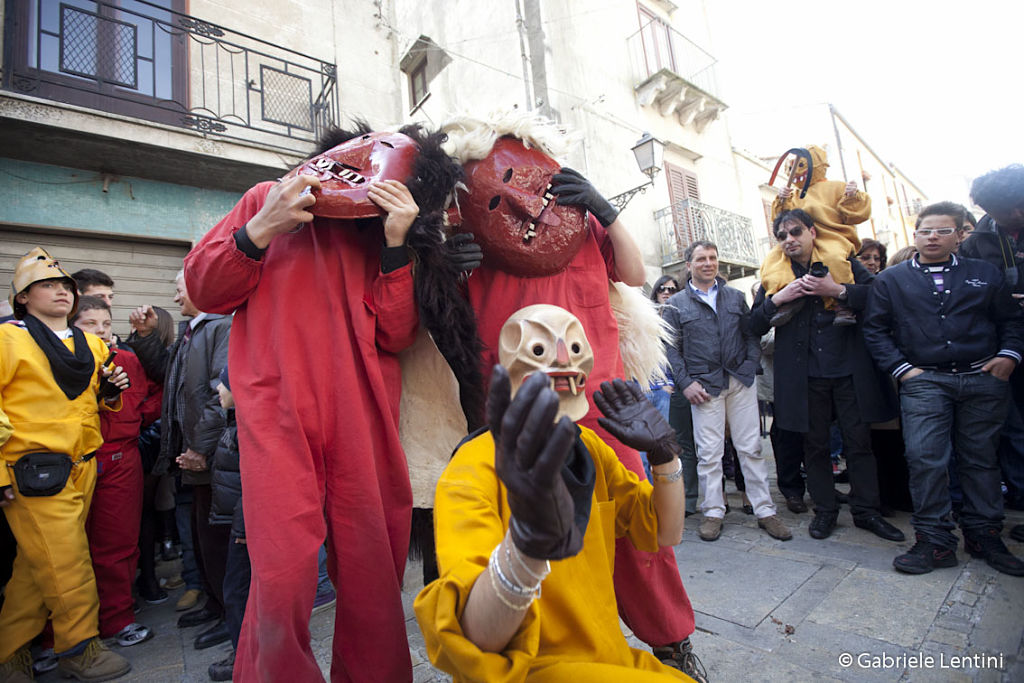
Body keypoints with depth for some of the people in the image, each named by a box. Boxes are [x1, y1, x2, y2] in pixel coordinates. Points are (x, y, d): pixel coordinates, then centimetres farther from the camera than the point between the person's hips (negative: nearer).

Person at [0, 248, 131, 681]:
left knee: (37, 569, 15)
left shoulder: (92, 345, 15)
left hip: (80, 472, 6)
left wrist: (110, 391, 2)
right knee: (67, 569, -2)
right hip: (35, 477, -6)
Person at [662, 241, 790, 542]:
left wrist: (750, 366, -3)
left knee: (751, 447, 6)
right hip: (704, 386, -2)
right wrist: (685, 382, -7)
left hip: (741, 381, 2)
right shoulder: (677, 303, 4)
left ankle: (765, 510, 18)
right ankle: (713, 512, 15)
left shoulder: (736, 297, 13)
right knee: (709, 452, 2)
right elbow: (671, 347, 1)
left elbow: (751, 335, 13)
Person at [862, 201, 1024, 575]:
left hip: (984, 380, 3)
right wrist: (902, 368, -5)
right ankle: (935, 541, -1)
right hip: (924, 382, -2)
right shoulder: (891, 280, 7)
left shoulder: (985, 274, 13)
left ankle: (984, 535, 24)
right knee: (925, 457, -10)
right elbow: (875, 329, 3)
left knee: (981, 458, 10)